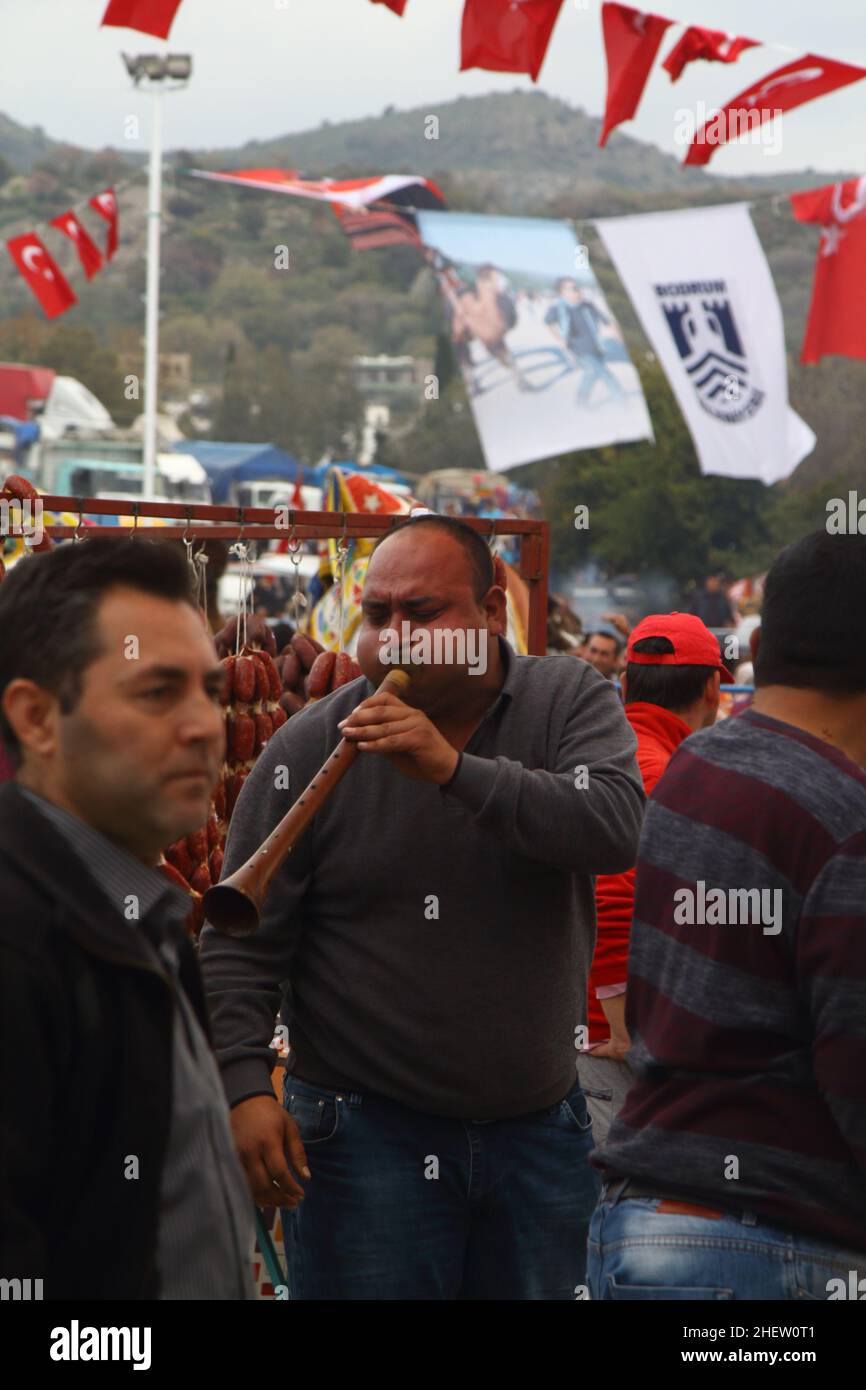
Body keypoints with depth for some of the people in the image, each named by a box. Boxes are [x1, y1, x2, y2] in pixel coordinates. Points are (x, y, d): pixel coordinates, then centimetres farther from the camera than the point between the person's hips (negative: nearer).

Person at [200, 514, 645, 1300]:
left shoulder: (571, 702, -1)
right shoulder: (309, 747, -4)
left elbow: (615, 828, -21)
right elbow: (241, 942, -3)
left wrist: (455, 769, -29)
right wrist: (246, 1086, -16)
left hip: (541, 1128, 2)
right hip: (366, 1133, -2)